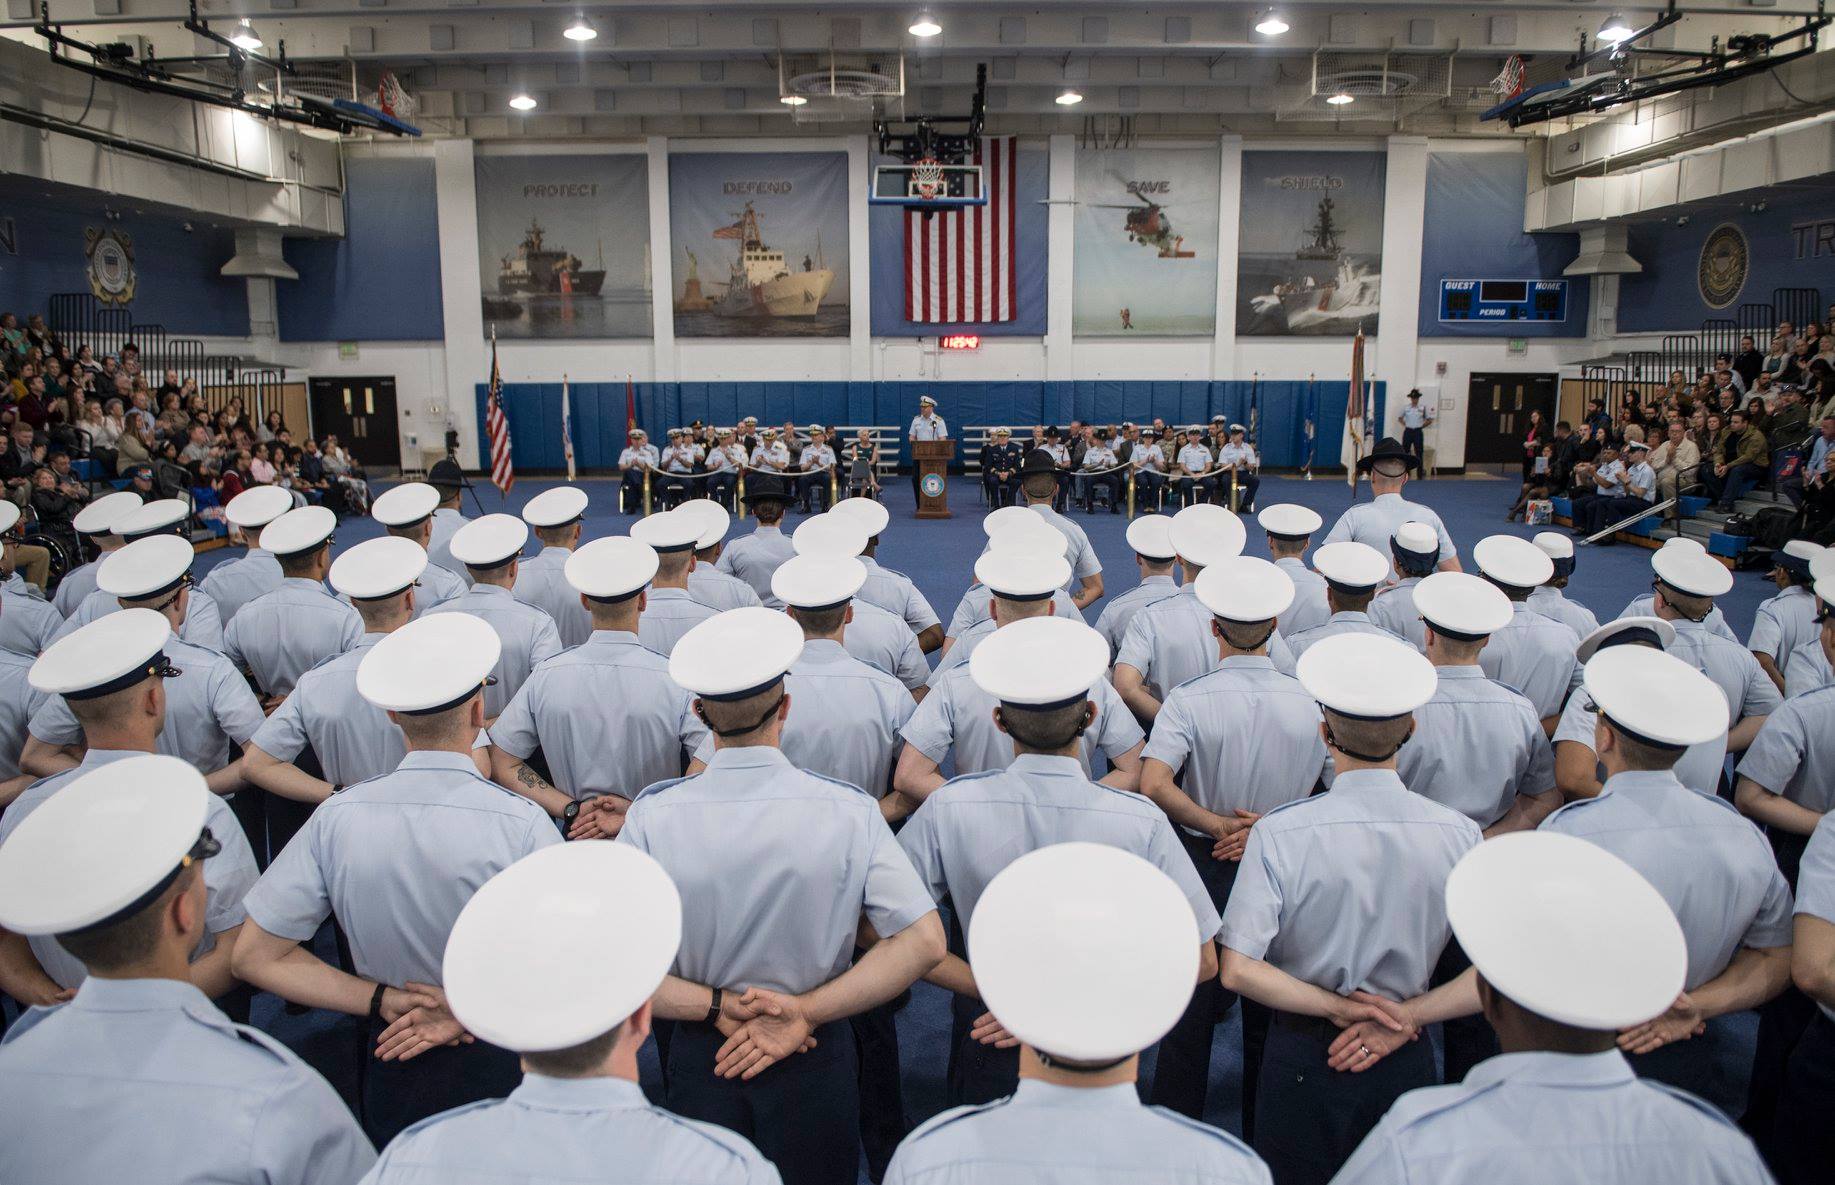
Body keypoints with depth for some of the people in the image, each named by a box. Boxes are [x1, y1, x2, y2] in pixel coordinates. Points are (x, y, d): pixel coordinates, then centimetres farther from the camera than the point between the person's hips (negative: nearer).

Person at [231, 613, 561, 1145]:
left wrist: (383, 1001, -9)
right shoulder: (522, 825, -24)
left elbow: (255, 957, -6)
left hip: (392, 1068, 3)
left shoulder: (336, 817, -13)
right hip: (502, 1070, -3)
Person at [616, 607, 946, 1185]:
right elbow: (925, 942, -18)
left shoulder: (653, 817, -17)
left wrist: (715, 1004, -14)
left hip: (700, 1054, 1)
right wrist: (806, 1011, -17)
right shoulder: (848, 812, -18)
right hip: (817, 1057, 0)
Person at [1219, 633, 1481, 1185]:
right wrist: (1405, 1018, -2)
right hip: (1407, 1058, 2)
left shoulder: (1279, 834, -21)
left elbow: (1238, 970, -23)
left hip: (1304, 1057, -2)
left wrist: (1336, 1007, -14)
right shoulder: (1459, 835, -13)